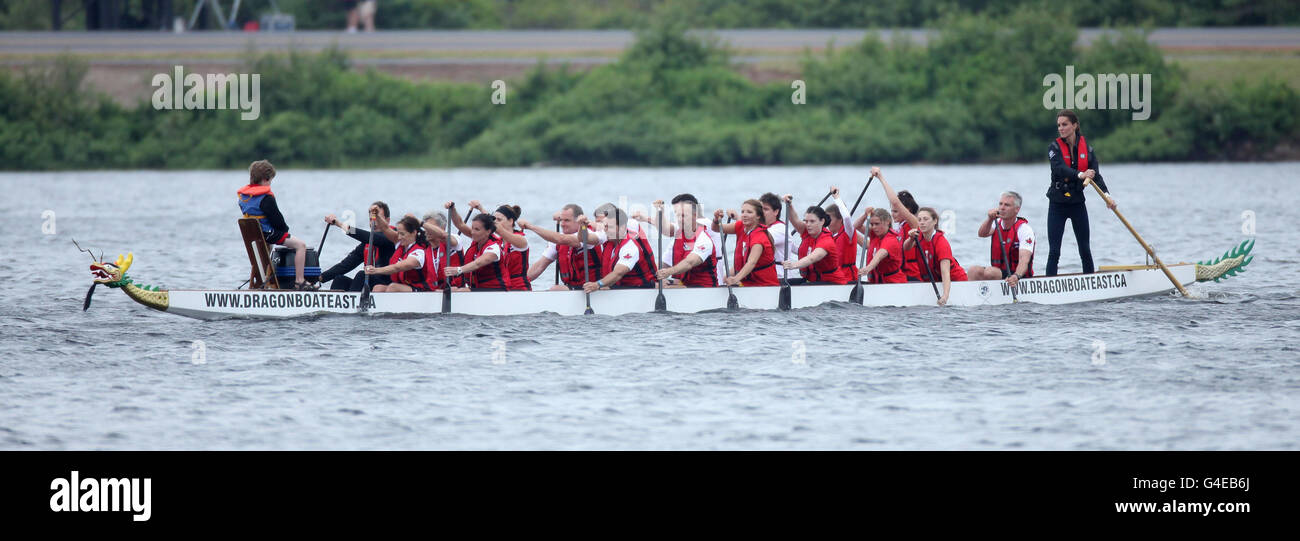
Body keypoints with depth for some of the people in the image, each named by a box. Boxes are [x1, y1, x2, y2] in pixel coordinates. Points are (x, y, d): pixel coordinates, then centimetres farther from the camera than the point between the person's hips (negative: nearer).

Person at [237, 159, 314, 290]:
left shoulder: (243, 195, 7)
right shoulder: (266, 198, -20)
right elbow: (277, 219, -19)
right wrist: (285, 228, 4)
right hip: (267, 234, -9)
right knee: (301, 245, -8)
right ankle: (299, 281, -12)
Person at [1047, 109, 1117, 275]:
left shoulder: (1086, 147, 1)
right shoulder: (1054, 148, -7)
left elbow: (1095, 174, -8)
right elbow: (1059, 168, -26)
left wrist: (1106, 194, -24)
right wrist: (1080, 175, -44)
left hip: (1078, 203, 2)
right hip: (1057, 204, -2)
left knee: (1085, 250, 6)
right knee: (1054, 251, -6)